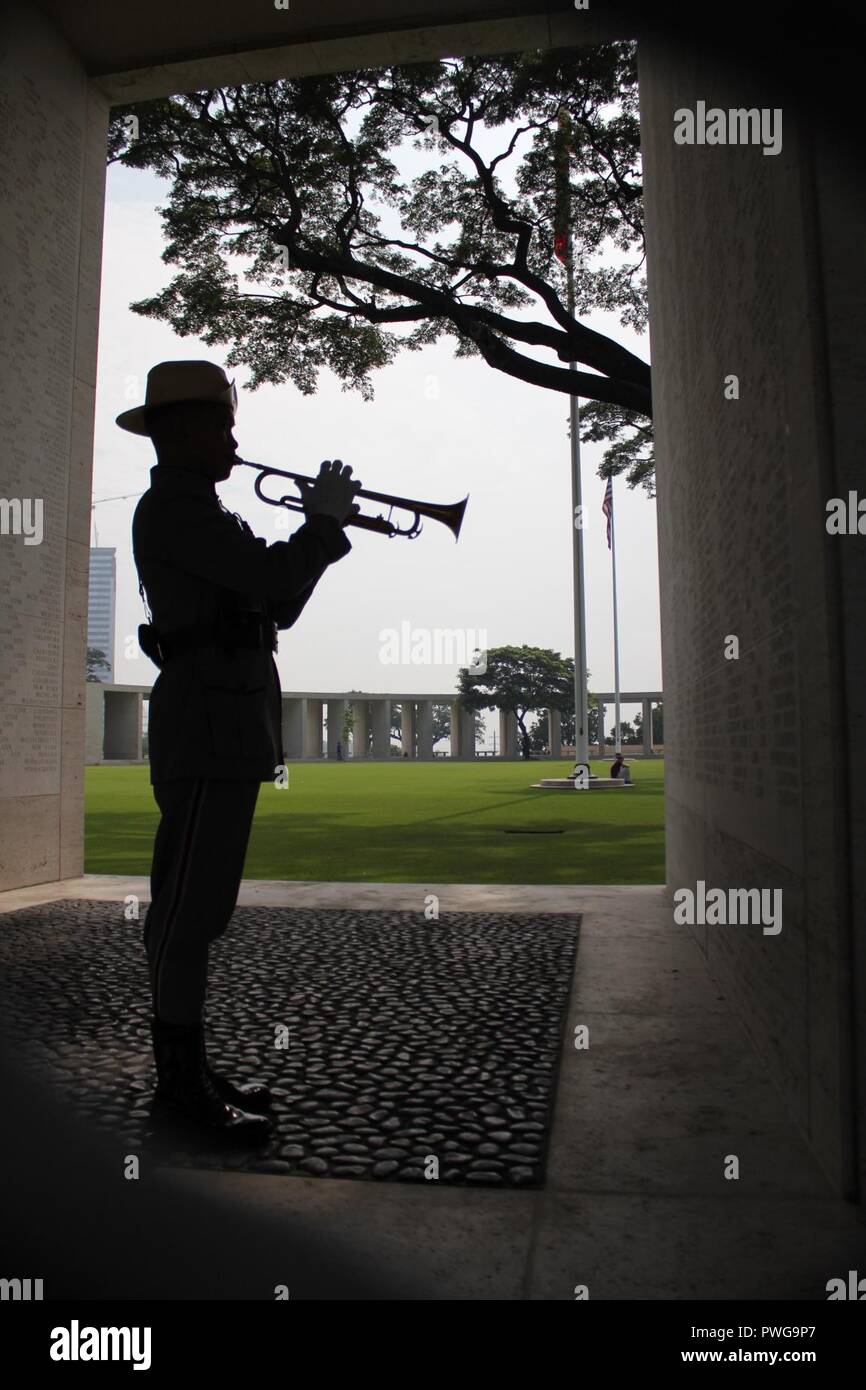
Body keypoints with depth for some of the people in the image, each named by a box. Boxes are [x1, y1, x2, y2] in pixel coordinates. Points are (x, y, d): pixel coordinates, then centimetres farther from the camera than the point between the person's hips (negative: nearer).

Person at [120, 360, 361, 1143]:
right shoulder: (173, 505, -8)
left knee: (195, 908, 11)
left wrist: (320, 526, 14)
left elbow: (278, 606, 23)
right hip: (207, 723, -10)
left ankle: (188, 1068, 19)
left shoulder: (199, 510, 24)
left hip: (230, 728, 10)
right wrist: (326, 520, -3)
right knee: (189, 910, -7)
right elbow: (271, 578, -19)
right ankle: (181, 1075, 1)